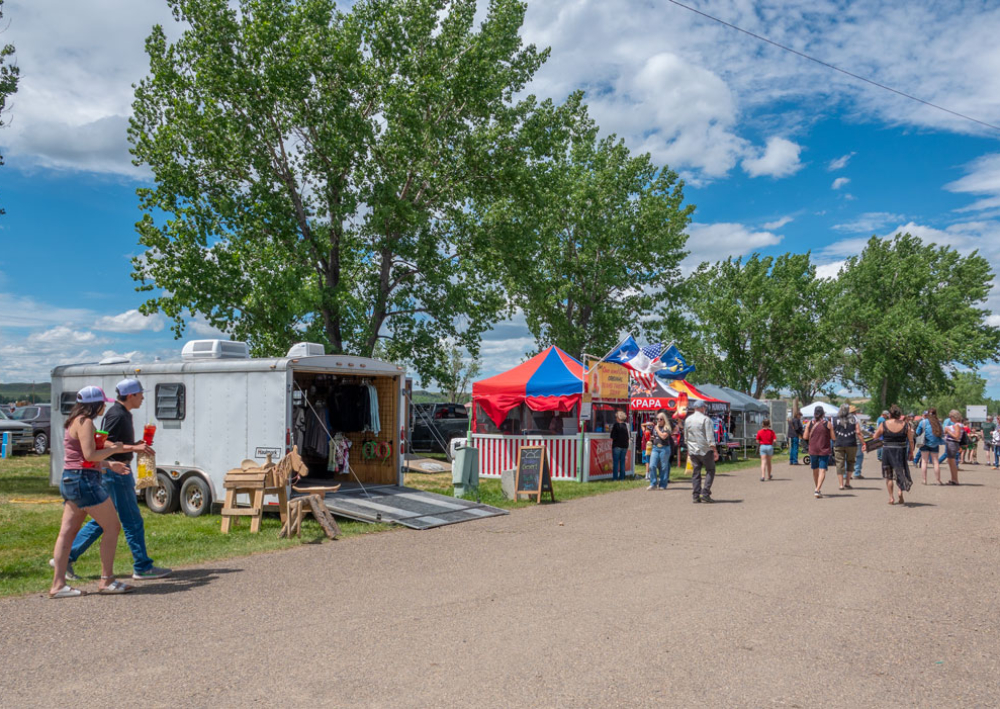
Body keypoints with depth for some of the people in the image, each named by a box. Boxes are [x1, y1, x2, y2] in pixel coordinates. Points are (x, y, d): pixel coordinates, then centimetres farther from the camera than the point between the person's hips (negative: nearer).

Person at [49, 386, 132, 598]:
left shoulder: (76, 422, 18)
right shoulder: (85, 422, -13)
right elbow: (89, 455, -21)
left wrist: (109, 465, 21)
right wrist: (113, 449, -7)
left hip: (70, 480, 10)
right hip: (83, 480, -10)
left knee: (67, 532, 8)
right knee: (112, 527, -2)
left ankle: (58, 584, 9)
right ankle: (107, 580, 3)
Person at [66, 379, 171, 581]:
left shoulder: (123, 414, 15)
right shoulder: (117, 415, -16)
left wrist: (135, 444, 12)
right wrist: (134, 448, -24)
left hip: (119, 471, 10)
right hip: (116, 471, -10)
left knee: (101, 520, 15)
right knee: (132, 521, -3)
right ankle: (142, 567, 3)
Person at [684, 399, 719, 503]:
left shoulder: (687, 420, 8)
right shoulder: (706, 419, -10)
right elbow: (710, 436, -14)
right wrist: (715, 451, -12)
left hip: (693, 450, 5)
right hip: (705, 450, -5)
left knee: (695, 473, 8)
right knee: (710, 471, 6)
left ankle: (696, 496, 6)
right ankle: (705, 494, -3)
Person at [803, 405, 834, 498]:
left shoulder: (810, 423, -2)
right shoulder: (828, 424, -7)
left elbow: (805, 437, -2)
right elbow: (833, 438, -6)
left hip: (812, 450, 3)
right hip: (824, 450, -2)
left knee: (815, 470, 17)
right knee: (822, 470, -4)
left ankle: (817, 489, 32)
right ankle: (817, 490, -19)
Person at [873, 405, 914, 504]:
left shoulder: (884, 424, -7)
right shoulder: (905, 425, -4)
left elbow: (875, 436, 0)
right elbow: (911, 441, -1)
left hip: (887, 451, -1)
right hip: (901, 451, 1)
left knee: (889, 476, 10)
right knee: (900, 473, 15)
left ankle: (891, 498, 9)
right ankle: (900, 491, -6)